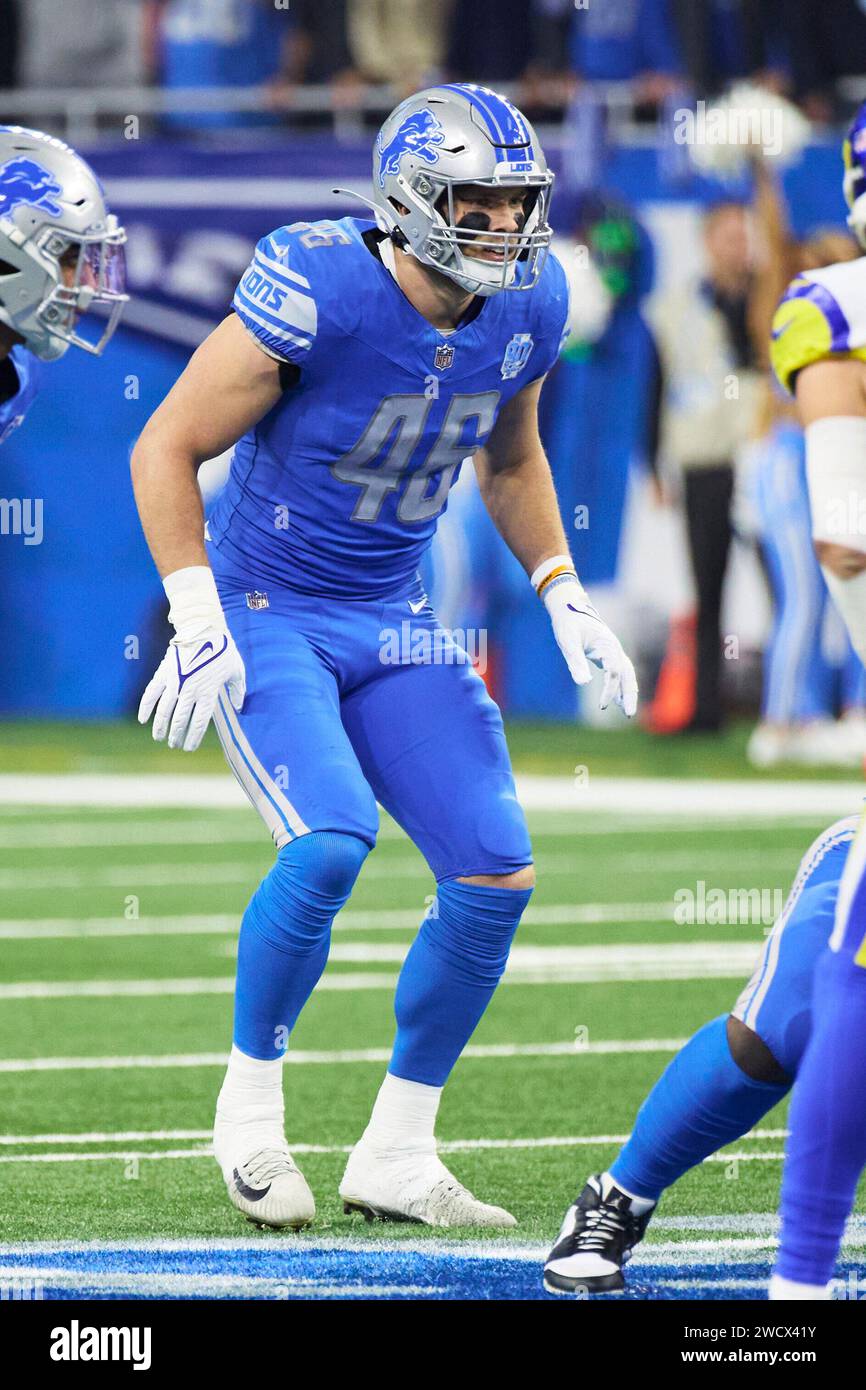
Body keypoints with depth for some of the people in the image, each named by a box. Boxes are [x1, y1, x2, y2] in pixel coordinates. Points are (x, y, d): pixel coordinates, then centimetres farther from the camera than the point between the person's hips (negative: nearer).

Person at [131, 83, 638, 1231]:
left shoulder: (528, 309, -5)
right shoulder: (319, 296, -24)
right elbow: (166, 449, -15)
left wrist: (564, 599, 7)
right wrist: (197, 620, -21)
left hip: (391, 621, 6)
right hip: (262, 607, -6)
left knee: (497, 875, -5)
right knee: (331, 840, -27)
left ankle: (396, 1157, 9)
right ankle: (250, 1111, -3)